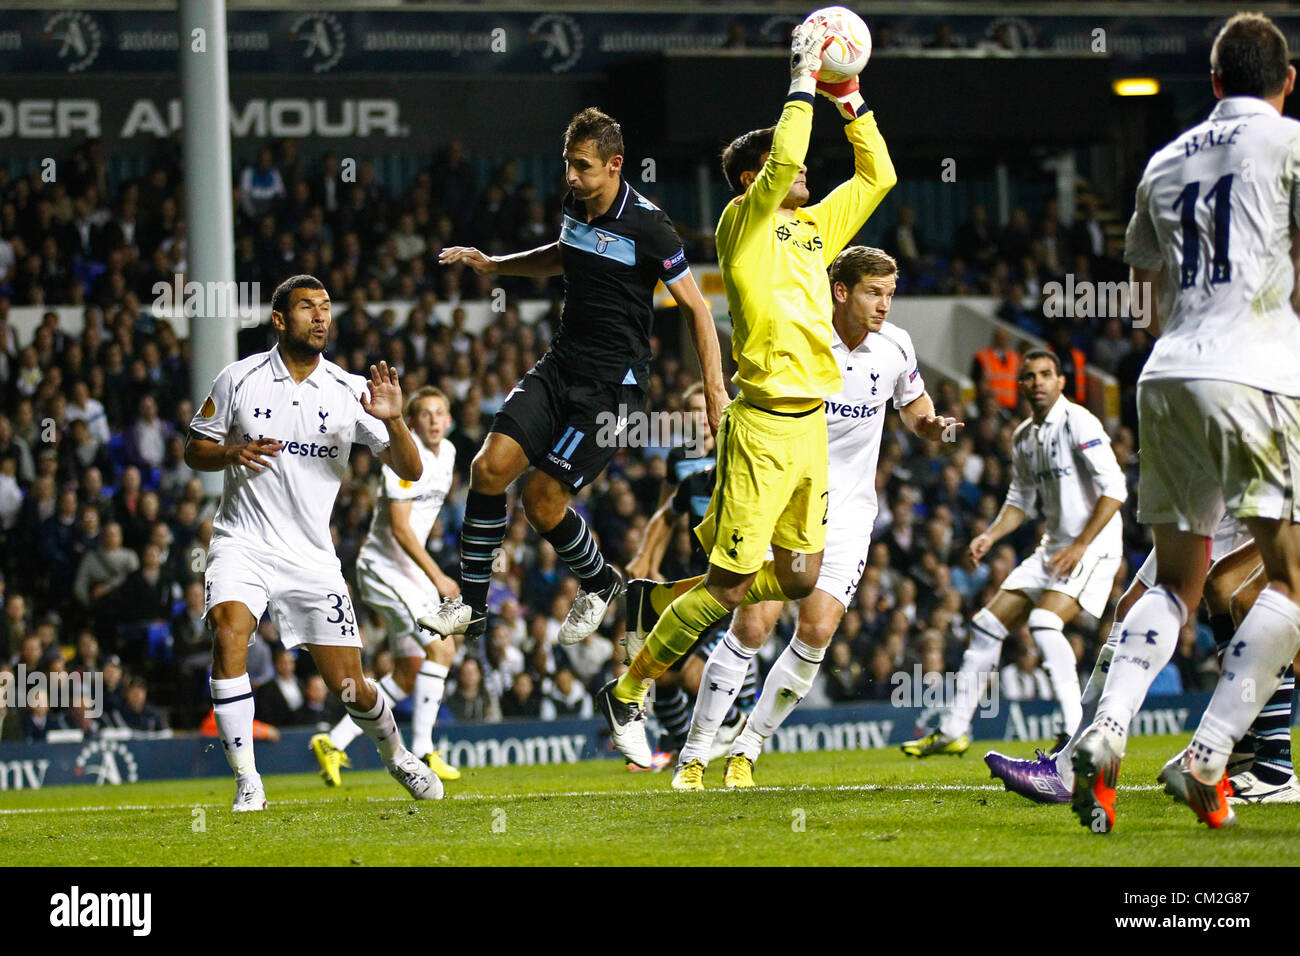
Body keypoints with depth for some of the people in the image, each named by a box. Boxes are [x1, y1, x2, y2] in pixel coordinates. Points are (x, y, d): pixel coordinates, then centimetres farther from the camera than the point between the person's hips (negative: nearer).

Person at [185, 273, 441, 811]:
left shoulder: (349, 392, 1)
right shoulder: (239, 379, -1)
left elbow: (409, 471, -1)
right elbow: (194, 450, 8)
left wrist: (393, 422, -21)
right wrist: (231, 453, -14)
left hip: (311, 557, 1)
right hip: (243, 541, -1)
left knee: (349, 686, 1)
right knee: (229, 632, -29)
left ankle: (396, 755, 35)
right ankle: (247, 781, -22)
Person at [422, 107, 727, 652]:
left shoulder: (647, 227, -16)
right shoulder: (576, 205, 6)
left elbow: (695, 308, -10)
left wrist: (715, 390, -14)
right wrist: (492, 265, 21)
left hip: (613, 383, -7)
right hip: (561, 363, 7)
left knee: (542, 502, -9)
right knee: (490, 468, -9)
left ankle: (601, 585, 20)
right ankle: (471, 606, 1)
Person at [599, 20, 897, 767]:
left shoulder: (815, 227, 16)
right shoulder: (743, 223, -4)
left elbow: (878, 175, 22)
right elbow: (786, 160, -21)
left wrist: (849, 98, 13)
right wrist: (804, 80, -12)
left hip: (811, 424, 8)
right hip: (763, 425, -8)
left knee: (800, 579, 8)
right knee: (731, 587, -7)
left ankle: (672, 601, 28)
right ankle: (629, 693, 7)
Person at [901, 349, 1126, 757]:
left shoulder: (1077, 422, -14)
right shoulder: (1023, 437, 11)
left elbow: (1114, 487, -19)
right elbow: (1021, 498, 24)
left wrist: (1081, 546, -22)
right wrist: (991, 535, 6)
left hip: (1093, 544, -9)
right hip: (1053, 547, 9)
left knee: (1044, 621, -29)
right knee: (988, 624, 7)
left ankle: (1077, 734, -27)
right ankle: (951, 731, 16)